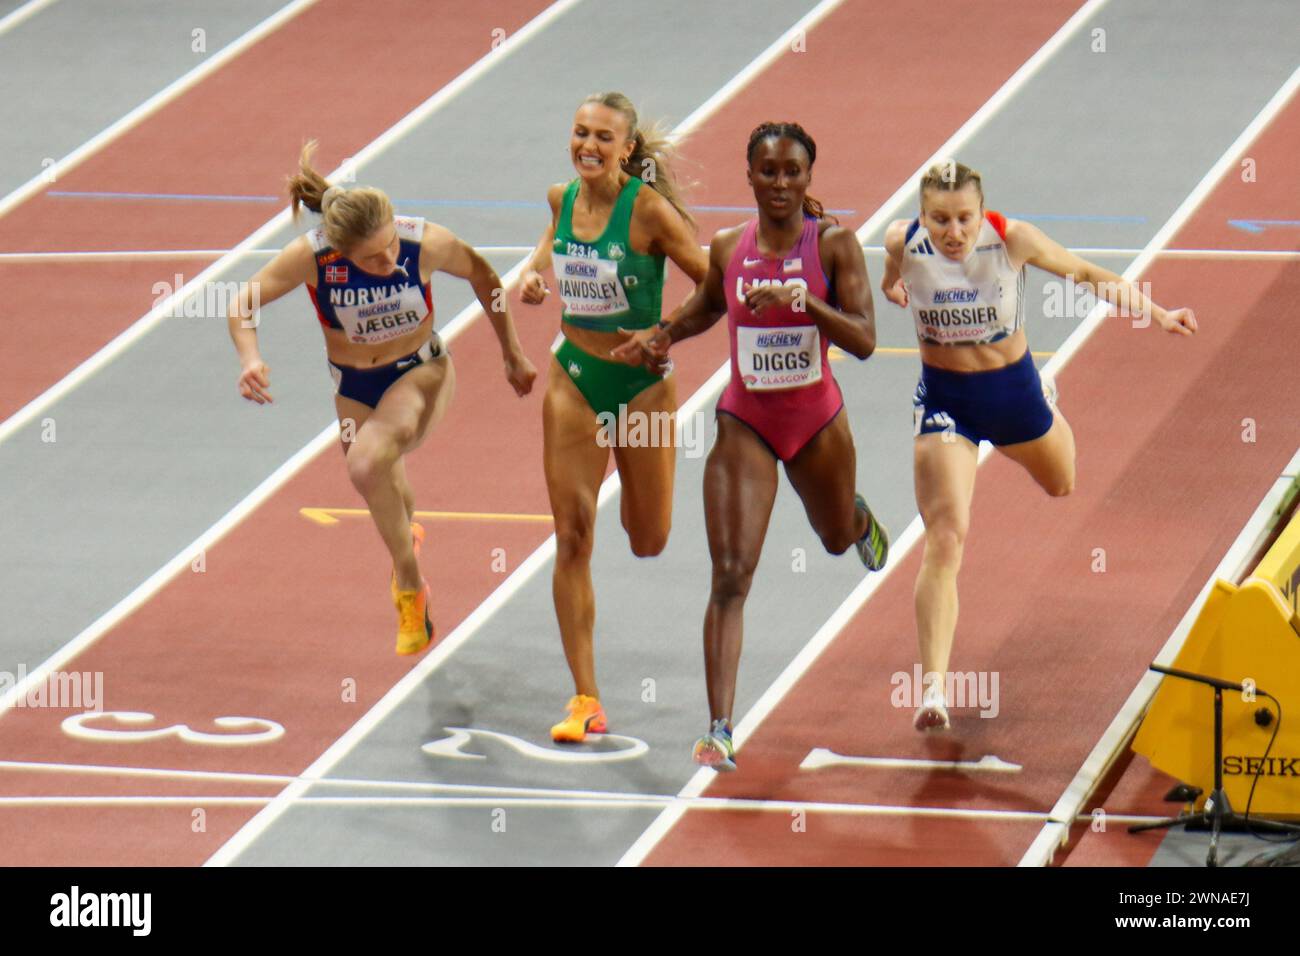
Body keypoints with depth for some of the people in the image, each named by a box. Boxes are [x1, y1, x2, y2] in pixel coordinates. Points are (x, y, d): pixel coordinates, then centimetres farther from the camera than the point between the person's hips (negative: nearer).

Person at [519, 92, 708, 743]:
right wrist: (535, 271, 3)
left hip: (642, 381, -3)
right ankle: (585, 700, -2)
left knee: (648, 542, 10)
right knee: (572, 539, -5)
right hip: (574, 378, 3)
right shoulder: (563, 198, -2)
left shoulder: (648, 209, -18)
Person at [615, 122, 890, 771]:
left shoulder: (833, 244, -12)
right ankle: (719, 729, -18)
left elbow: (863, 340, -19)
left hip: (816, 418, 0)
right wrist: (661, 339, 1)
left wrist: (803, 299, -32)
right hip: (745, 424, 0)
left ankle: (859, 519, 70)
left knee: (836, 537, 28)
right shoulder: (728, 249, -4)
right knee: (730, 575, -13)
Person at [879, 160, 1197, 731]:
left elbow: (1084, 272, -8)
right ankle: (933, 688, -20)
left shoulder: (1013, 240, -23)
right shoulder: (904, 241, -20)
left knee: (1062, 485, 32)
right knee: (945, 541, -17)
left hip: (1014, 389, 2)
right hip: (944, 400, -2)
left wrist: (1157, 314, -11)